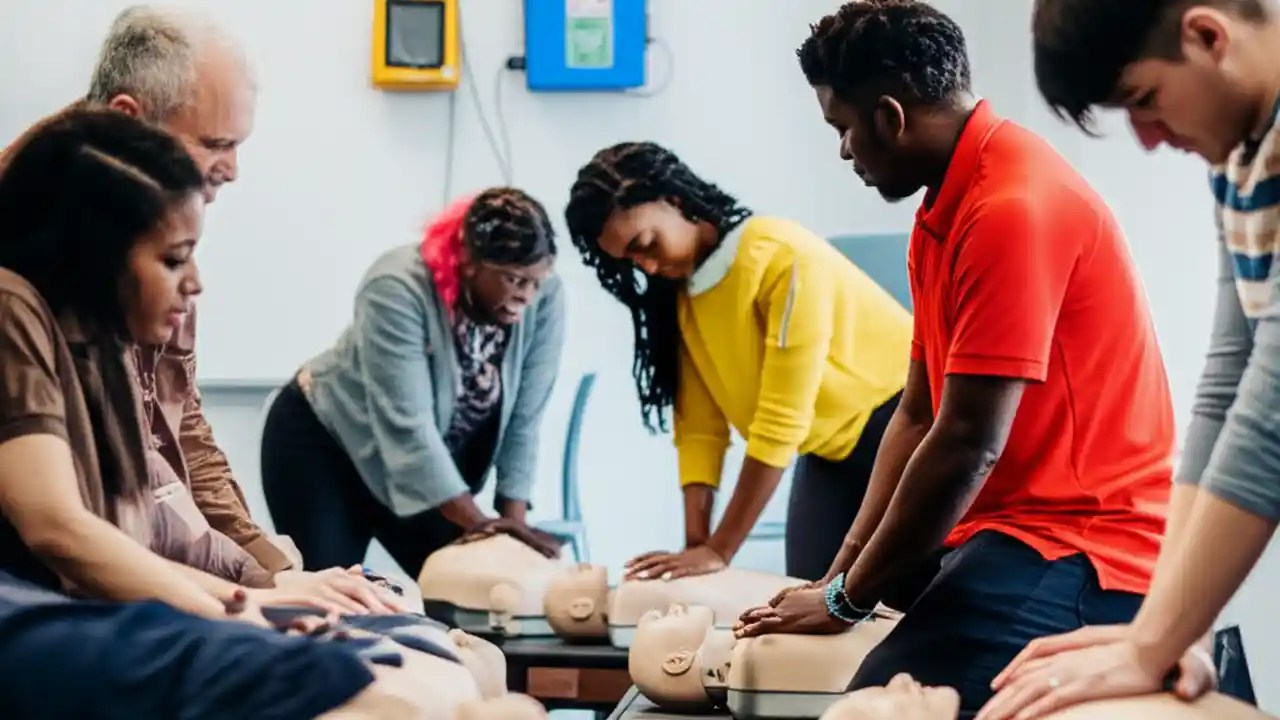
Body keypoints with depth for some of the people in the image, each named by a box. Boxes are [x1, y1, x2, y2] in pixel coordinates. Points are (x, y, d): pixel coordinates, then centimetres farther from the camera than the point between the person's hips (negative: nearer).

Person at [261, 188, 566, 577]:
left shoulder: (545, 298, -18)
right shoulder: (397, 288, -31)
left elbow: (524, 420, -14)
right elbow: (406, 426, -35)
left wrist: (513, 520, -21)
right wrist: (476, 524, -36)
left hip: (434, 468, 5)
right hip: (324, 445, -5)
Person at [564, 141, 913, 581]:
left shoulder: (783, 258, -24)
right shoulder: (679, 293, -1)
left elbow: (780, 424, -25)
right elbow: (699, 425, -5)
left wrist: (720, 551, -23)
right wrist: (696, 542, -17)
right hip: (828, 454, 7)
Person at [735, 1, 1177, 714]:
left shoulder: (1014, 207, -17)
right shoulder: (947, 211, 15)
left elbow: (968, 445, -19)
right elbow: (919, 420, 14)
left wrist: (848, 600, -9)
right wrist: (843, 575, 7)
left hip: (1078, 549, -10)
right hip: (1019, 534, 10)